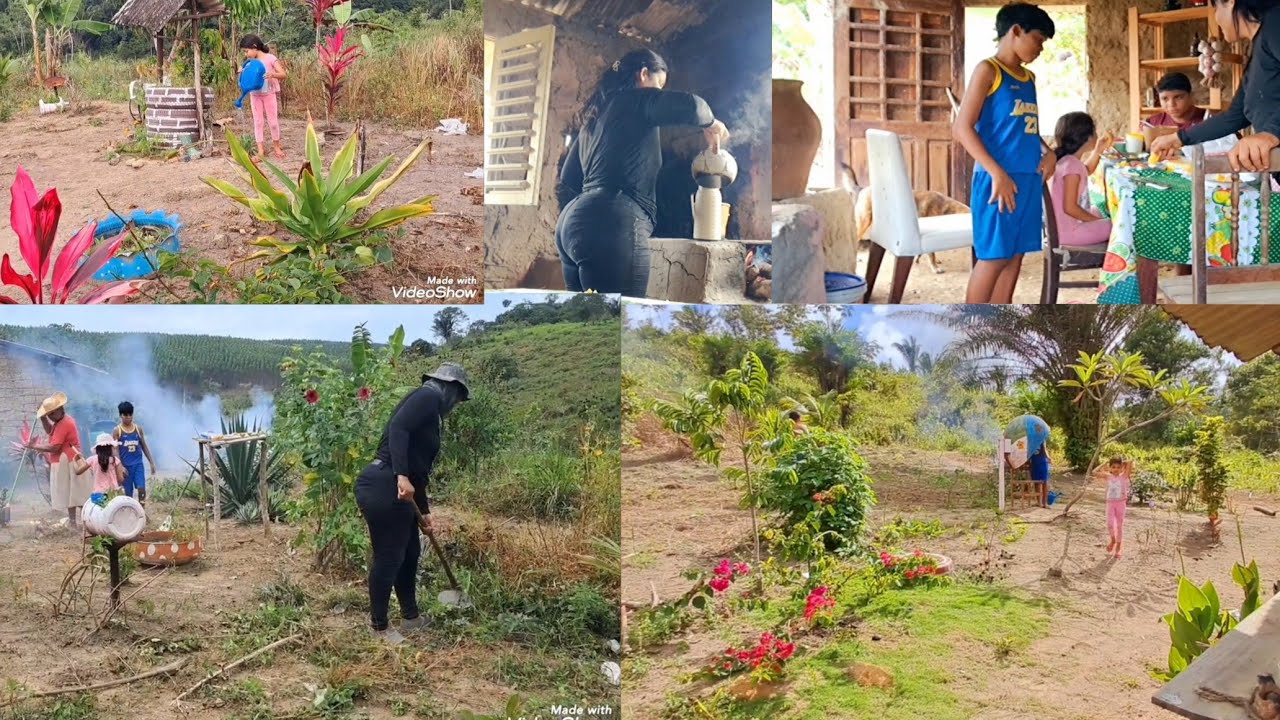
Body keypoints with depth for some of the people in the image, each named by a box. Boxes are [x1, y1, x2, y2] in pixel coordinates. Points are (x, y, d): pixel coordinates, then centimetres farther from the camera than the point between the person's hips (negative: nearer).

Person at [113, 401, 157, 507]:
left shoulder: (138, 429, 7)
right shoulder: (117, 431, -3)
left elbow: (144, 447, 13)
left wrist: (152, 462, 9)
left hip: (138, 464, 2)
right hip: (125, 466, -2)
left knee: (142, 490, -12)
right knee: (128, 494, 3)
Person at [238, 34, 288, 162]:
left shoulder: (270, 58, -12)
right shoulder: (250, 62, 3)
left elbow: (284, 74, -16)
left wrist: (273, 74, -35)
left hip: (270, 93, -4)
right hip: (255, 95, 4)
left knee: (272, 121, 4)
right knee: (258, 122, 2)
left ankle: (277, 146, 24)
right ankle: (261, 151, 3)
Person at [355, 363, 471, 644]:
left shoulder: (431, 410, 22)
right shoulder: (429, 396, -6)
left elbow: (419, 467, 28)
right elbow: (397, 428, -23)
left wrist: (424, 511, 34)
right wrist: (402, 476, -30)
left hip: (395, 490, 11)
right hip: (383, 488, -11)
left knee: (410, 552, 20)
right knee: (388, 557, 1)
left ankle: (411, 617, 34)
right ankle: (380, 626, 14)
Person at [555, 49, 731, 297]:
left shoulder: (596, 115, 27)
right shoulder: (635, 101, 3)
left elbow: (567, 181, 28)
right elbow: (688, 105, -14)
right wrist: (710, 123, 5)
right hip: (611, 225, -9)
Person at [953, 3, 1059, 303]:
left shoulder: (1029, 78, 17)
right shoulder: (988, 70, -7)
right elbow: (962, 128, -14)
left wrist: (1048, 153, 6)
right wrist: (997, 173, -20)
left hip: (1029, 178, 8)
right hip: (999, 179, -8)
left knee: (1014, 256, 8)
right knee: (992, 257, -6)